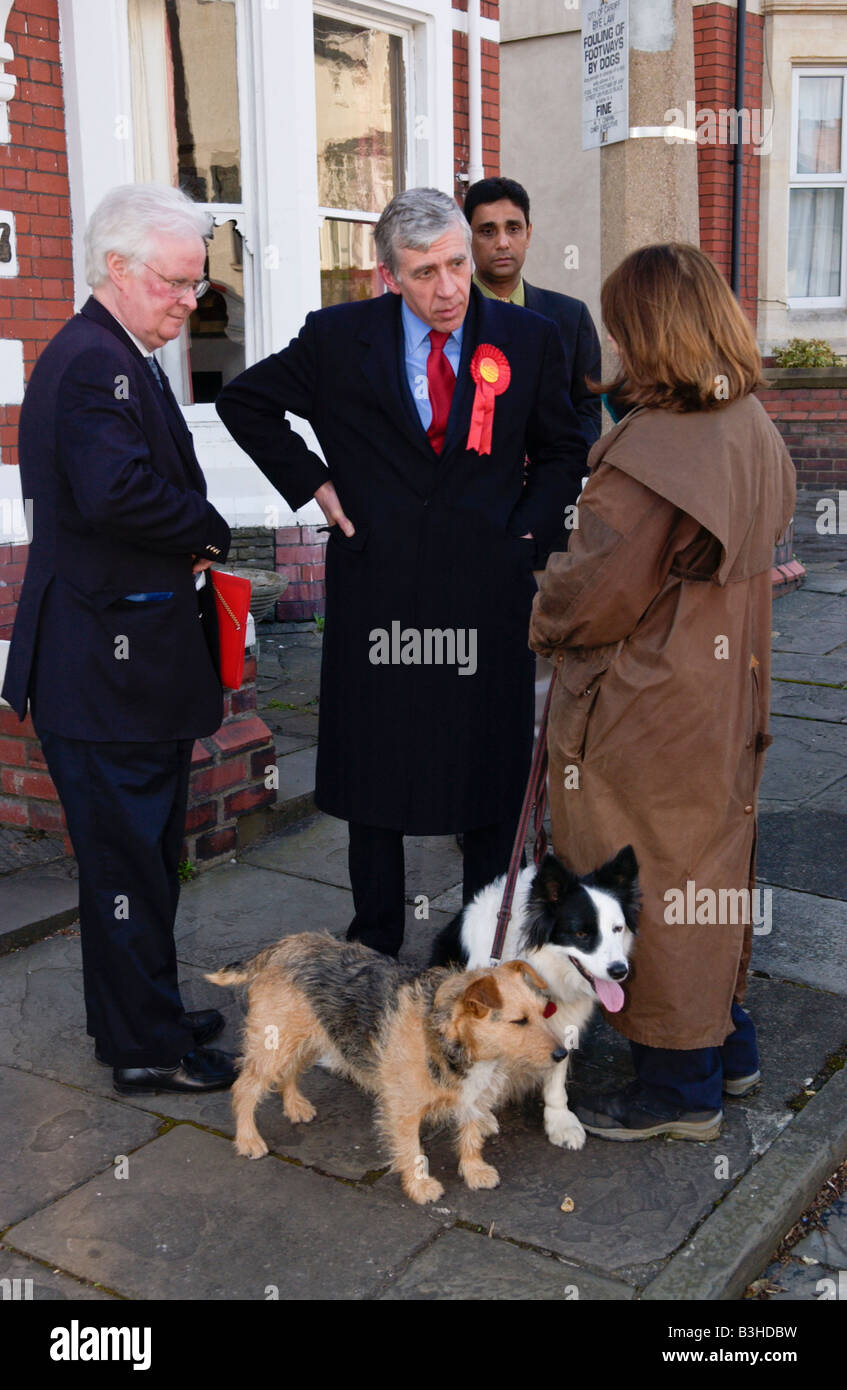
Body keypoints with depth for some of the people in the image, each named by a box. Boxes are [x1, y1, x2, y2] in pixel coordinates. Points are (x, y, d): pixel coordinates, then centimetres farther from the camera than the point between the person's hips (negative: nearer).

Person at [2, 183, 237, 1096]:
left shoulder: (112, 357, 18)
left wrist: (191, 544, 2)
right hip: (113, 666, -11)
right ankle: (146, 1048, 15)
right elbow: (115, 491, -32)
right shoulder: (95, 362, -17)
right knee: (130, 855, 1)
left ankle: (133, 1018, 34)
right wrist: (210, 533, -16)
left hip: (125, 660, 11)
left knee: (136, 848, 20)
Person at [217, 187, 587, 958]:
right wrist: (311, 482, 2)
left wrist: (528, 530, 1)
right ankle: (375, 939, 30)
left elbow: (562, 452, 14)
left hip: (486, 592, 0)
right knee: (374, 777, 11)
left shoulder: (529, 339, 1)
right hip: (377, 587, 0)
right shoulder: (338, 338, -1)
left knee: (491, 777, 9)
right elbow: (243, 401, 11)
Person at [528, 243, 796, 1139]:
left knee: (651, 886, 6)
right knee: (710, 871, 21)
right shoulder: (754, 432, 3)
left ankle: (677, 1085, 22)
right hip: (725, 692, 9)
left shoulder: (651, 452, -25)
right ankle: (725, 1044, 38)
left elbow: (595, 594, -21)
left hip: (646, 710, -9)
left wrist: (544, 621, 1)